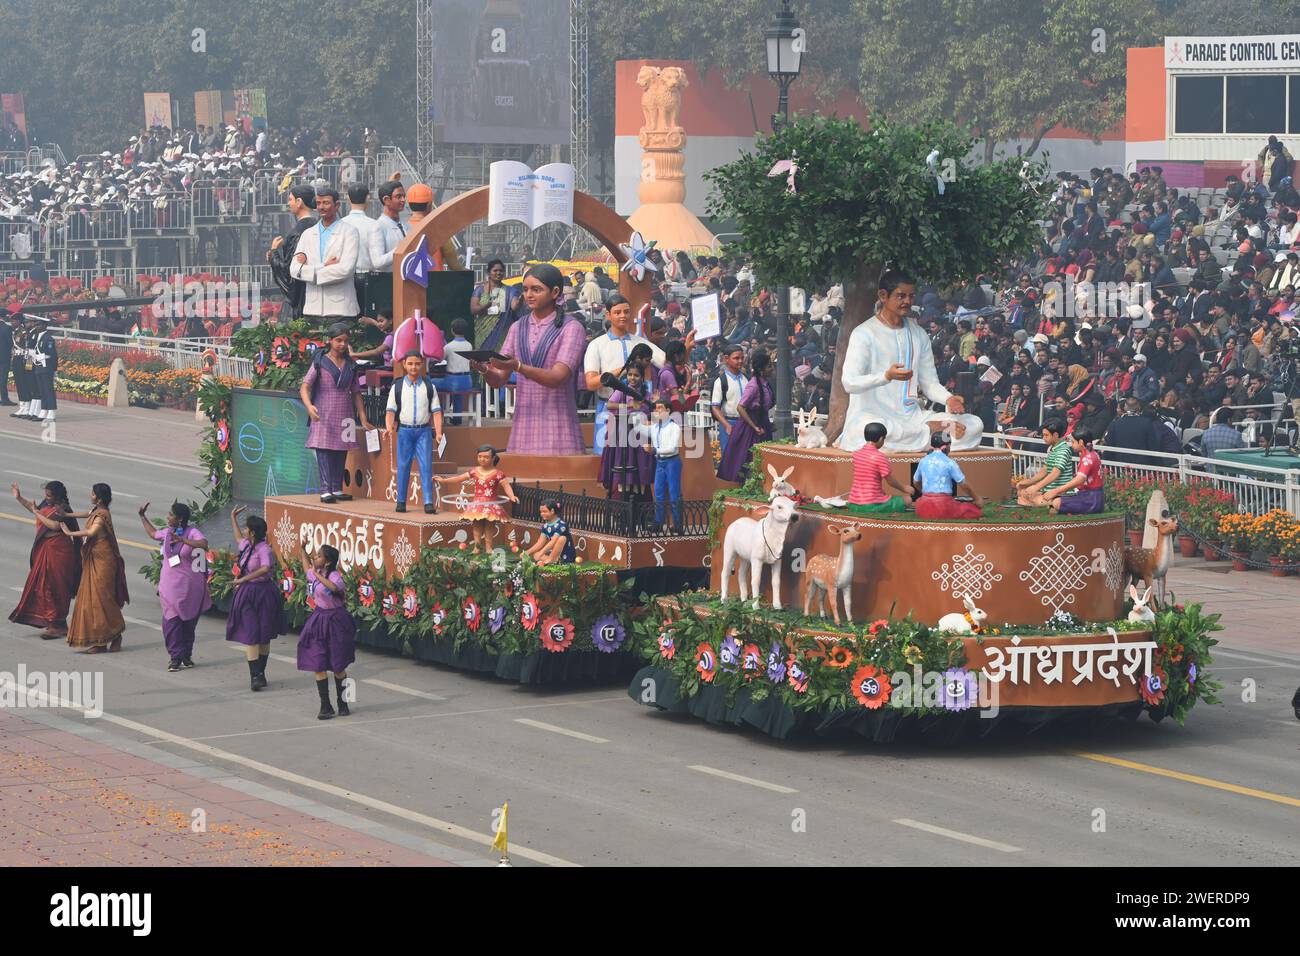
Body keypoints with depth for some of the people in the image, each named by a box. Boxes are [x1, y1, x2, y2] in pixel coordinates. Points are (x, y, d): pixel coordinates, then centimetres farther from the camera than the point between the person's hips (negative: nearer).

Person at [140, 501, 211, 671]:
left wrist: (182, 539, -37)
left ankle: (186, 655, 20)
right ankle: (175, 657, 0)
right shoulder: (167, 532, 7)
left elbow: (204, 544, -31)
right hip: (170, 586, 4)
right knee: (172, 622, -3)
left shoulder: (192, 533, -10)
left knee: (188, 622, 7)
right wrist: (143, 516, 30)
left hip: (189, 586, -4)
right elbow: (153, 533, 29)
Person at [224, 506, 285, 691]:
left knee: (264, 637, 5)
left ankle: (258, 675, 12)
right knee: (250, 636, -1)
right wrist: (233, 518, 40)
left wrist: (243, 579, -31)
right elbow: (238, 538, 34)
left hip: (262, 593, -7)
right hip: (247, 594, 7)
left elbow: (266, 568, -36)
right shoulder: (247, 546, 8)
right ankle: (256, 675, -2)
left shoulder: (264, 549, -17)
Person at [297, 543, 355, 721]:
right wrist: (303, 549, 23)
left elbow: (334, 587, -43)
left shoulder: (334, 575, -18)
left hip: (334, 621, -7)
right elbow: (307, 566, 30)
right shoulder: (315, 573, 4)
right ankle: (325, 707, 6)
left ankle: (343, 704, 19)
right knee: (318, 666, 0)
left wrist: (317, 575, -37)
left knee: (338, 667, 4)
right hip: (319, 619, 7)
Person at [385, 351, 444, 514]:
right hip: (404, 430, 0)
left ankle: (428, 503, -9)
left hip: (424, 430, 0)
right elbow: (391, 410, 2)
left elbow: (436, 411, 3)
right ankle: (401, 501, 11)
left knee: (426, 466, -7)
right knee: (403, 466, 2)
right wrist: (389, 428, -15)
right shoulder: (397, 387, 4)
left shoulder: (429, 387, 6)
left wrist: (438, 432, -8)